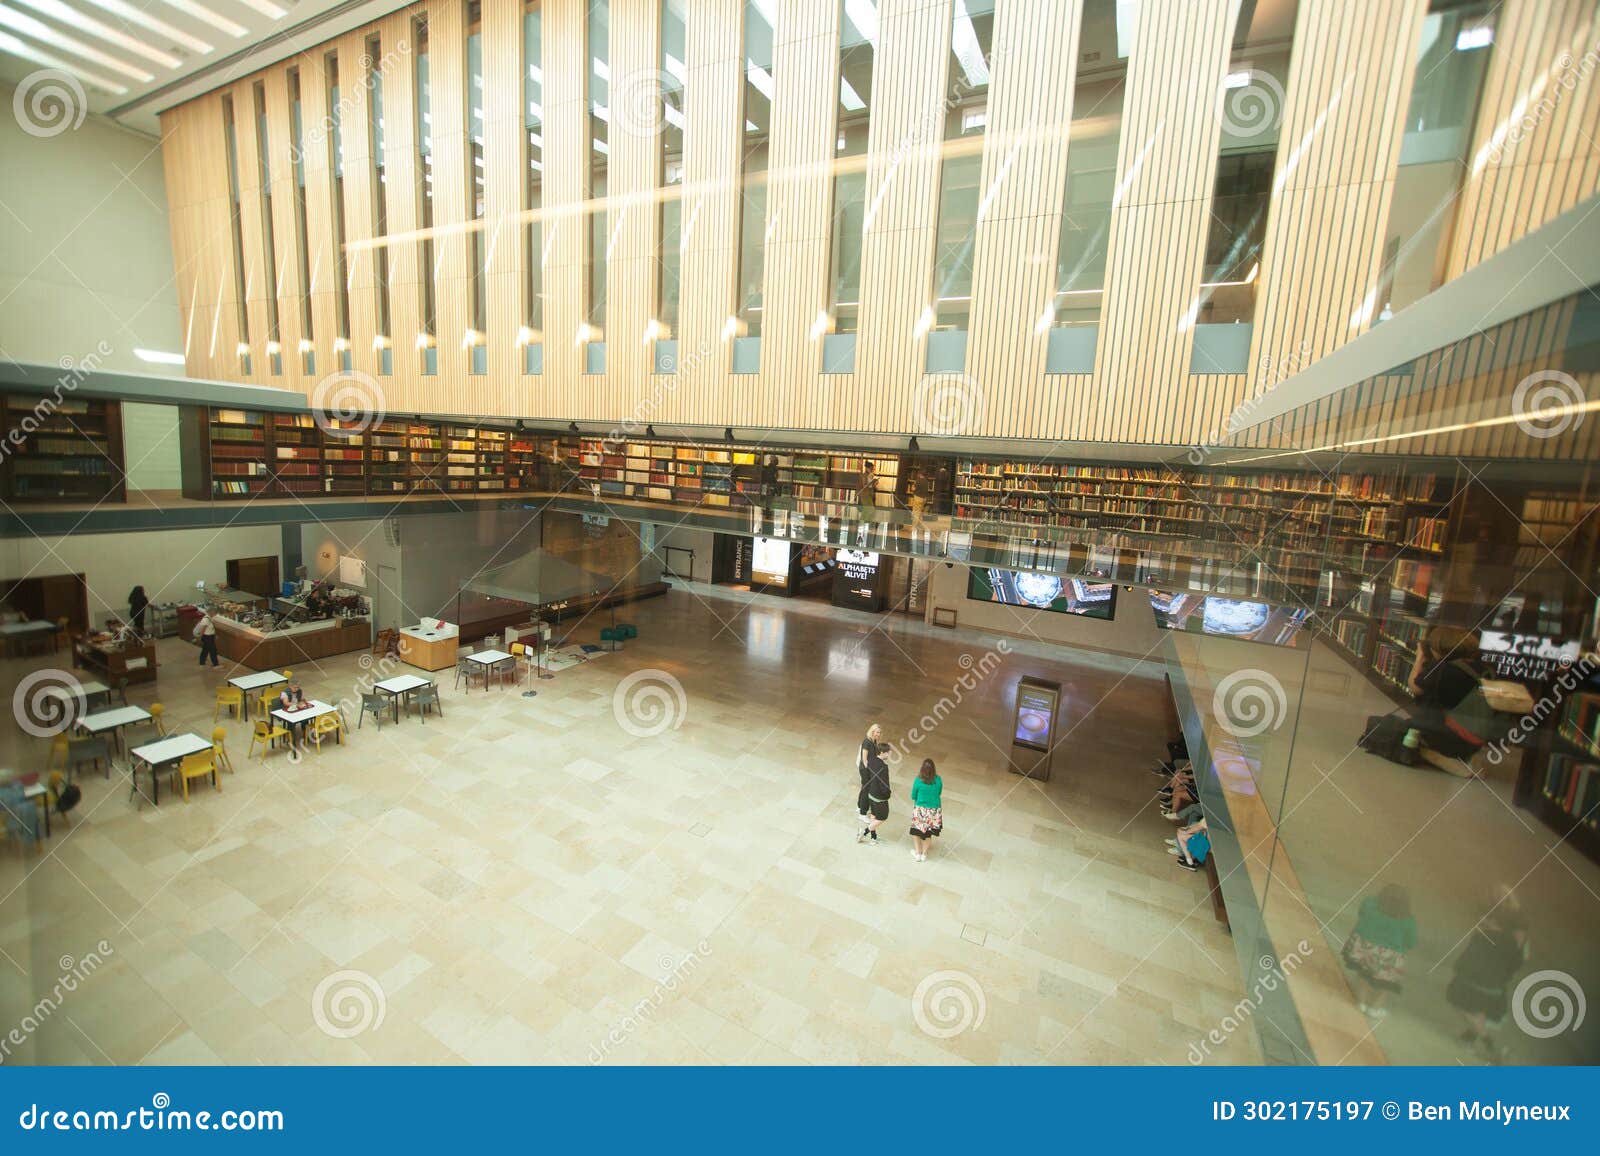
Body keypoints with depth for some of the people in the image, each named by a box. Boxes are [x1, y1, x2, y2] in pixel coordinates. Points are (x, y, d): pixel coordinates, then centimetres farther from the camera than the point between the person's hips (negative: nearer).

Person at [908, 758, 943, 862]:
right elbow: (939, 793, 3)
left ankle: (918, 853, 32)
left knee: (916, 831, 21)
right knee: (929, 832, 22)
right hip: (935, 810, 2)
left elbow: (913, 797, -7)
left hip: (920, 810, -2)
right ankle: (924, 854, 33)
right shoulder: (938, 780, -16)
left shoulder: (918, 780, -22)